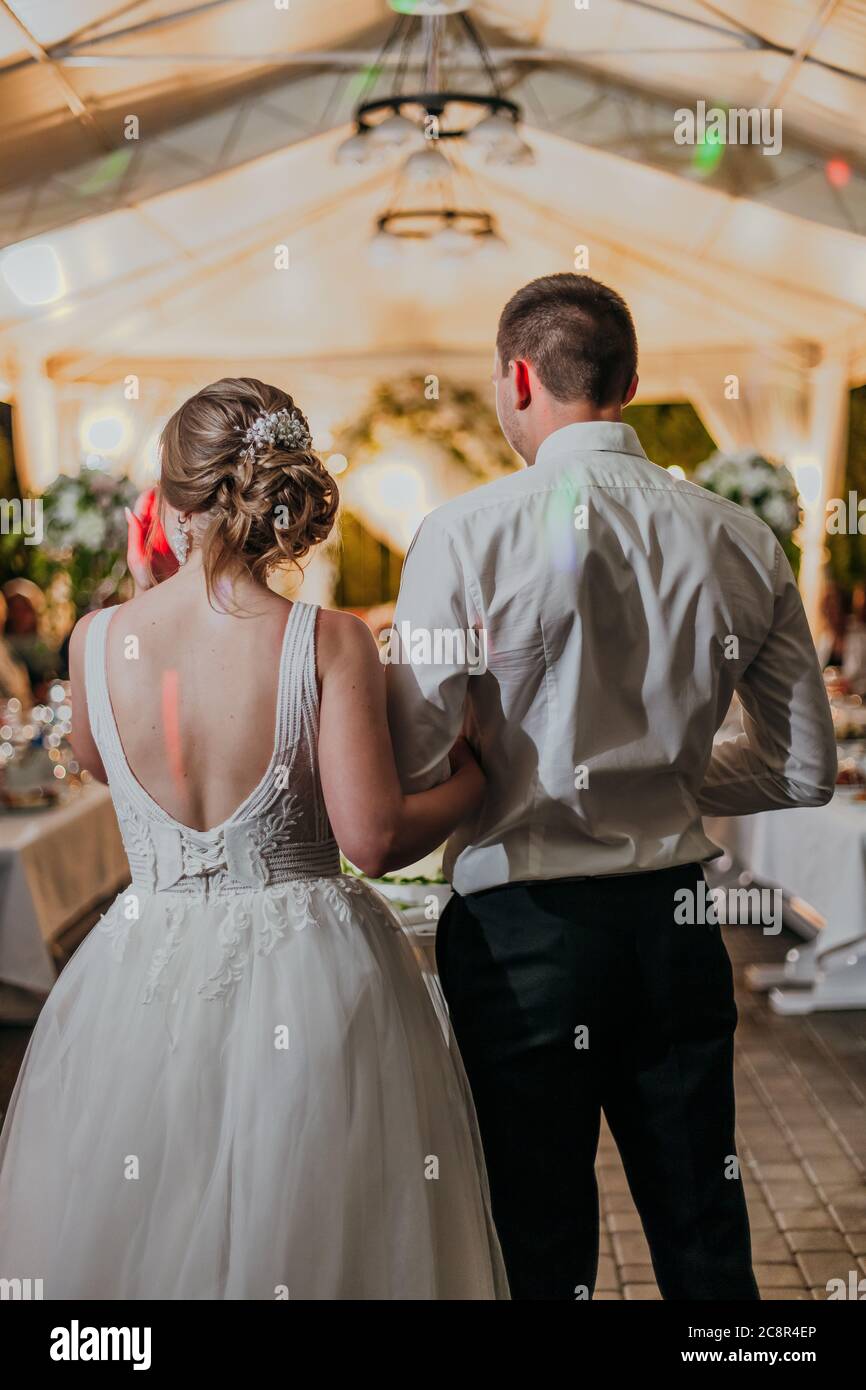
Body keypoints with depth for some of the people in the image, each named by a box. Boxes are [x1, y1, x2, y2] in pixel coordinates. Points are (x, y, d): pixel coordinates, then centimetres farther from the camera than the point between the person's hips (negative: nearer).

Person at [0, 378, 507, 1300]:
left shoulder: (97, 638, -7)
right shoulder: (330, 642, -14)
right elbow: (374, 838, -16)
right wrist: (477, 778, 2)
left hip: (147, 974, 2)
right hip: (313, 978, -2)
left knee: (136, 1241, 21)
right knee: (312, 1236, 17)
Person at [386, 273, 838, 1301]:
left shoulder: (466, 533, -14)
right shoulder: (744, 542, -1)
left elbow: (412, 774, -16)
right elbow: (804, 771, 5)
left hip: (523, 922, -3)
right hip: (677, 916, 4)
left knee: (542, 1250, 13)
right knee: (707, 1240, 19)